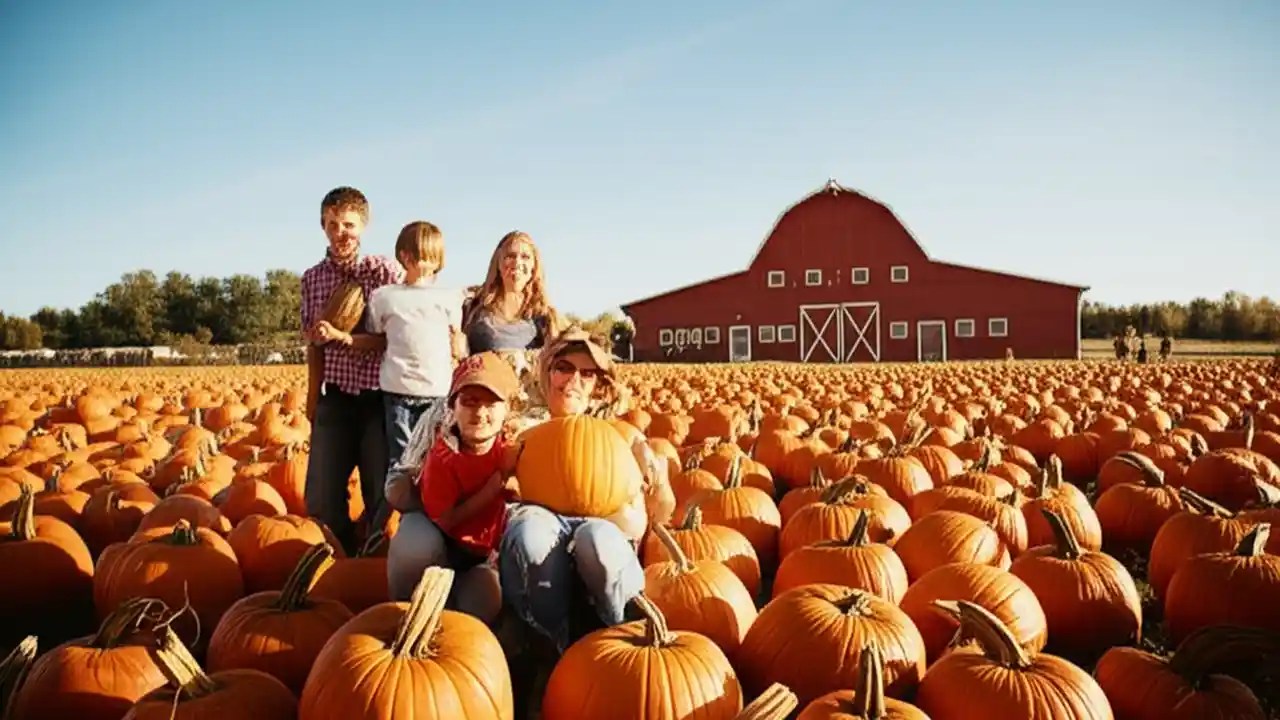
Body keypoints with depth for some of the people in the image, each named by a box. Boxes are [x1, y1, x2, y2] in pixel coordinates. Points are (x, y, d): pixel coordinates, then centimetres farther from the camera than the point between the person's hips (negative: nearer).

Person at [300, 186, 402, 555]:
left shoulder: (386, 271, -4)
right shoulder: (312, 277, 9)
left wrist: (343, 338, -19)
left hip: (379, 397, -4)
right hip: (334, 397, 4)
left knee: (381, 495, 3)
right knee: (321, 497, 5)